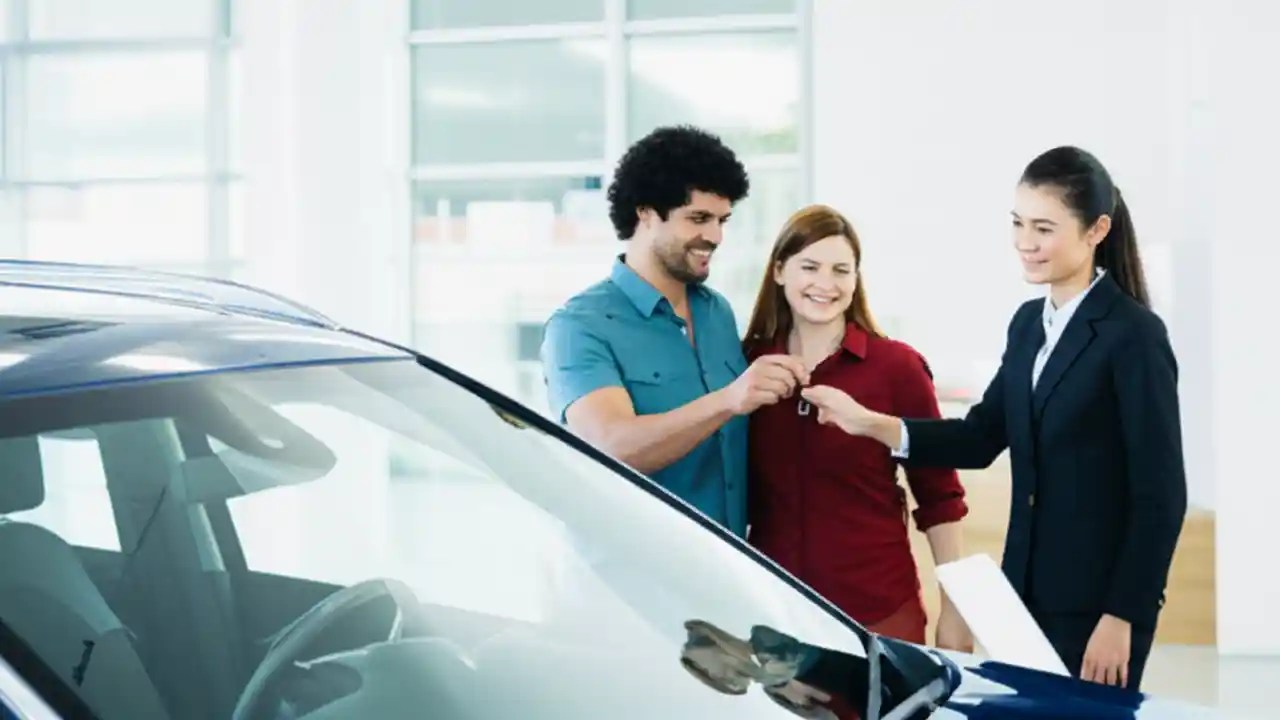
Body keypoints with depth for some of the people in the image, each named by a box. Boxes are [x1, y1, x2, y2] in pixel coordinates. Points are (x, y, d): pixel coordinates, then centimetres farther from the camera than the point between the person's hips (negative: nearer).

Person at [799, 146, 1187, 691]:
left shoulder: (1134, 334, -14)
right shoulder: (1028, 323, 9)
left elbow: (1160, 494, -14)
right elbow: (981, 438, 10)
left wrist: (1123, 616, -15)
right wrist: (870, 424, -3)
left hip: (1098, 604, -7)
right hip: (1027, 591, 7)